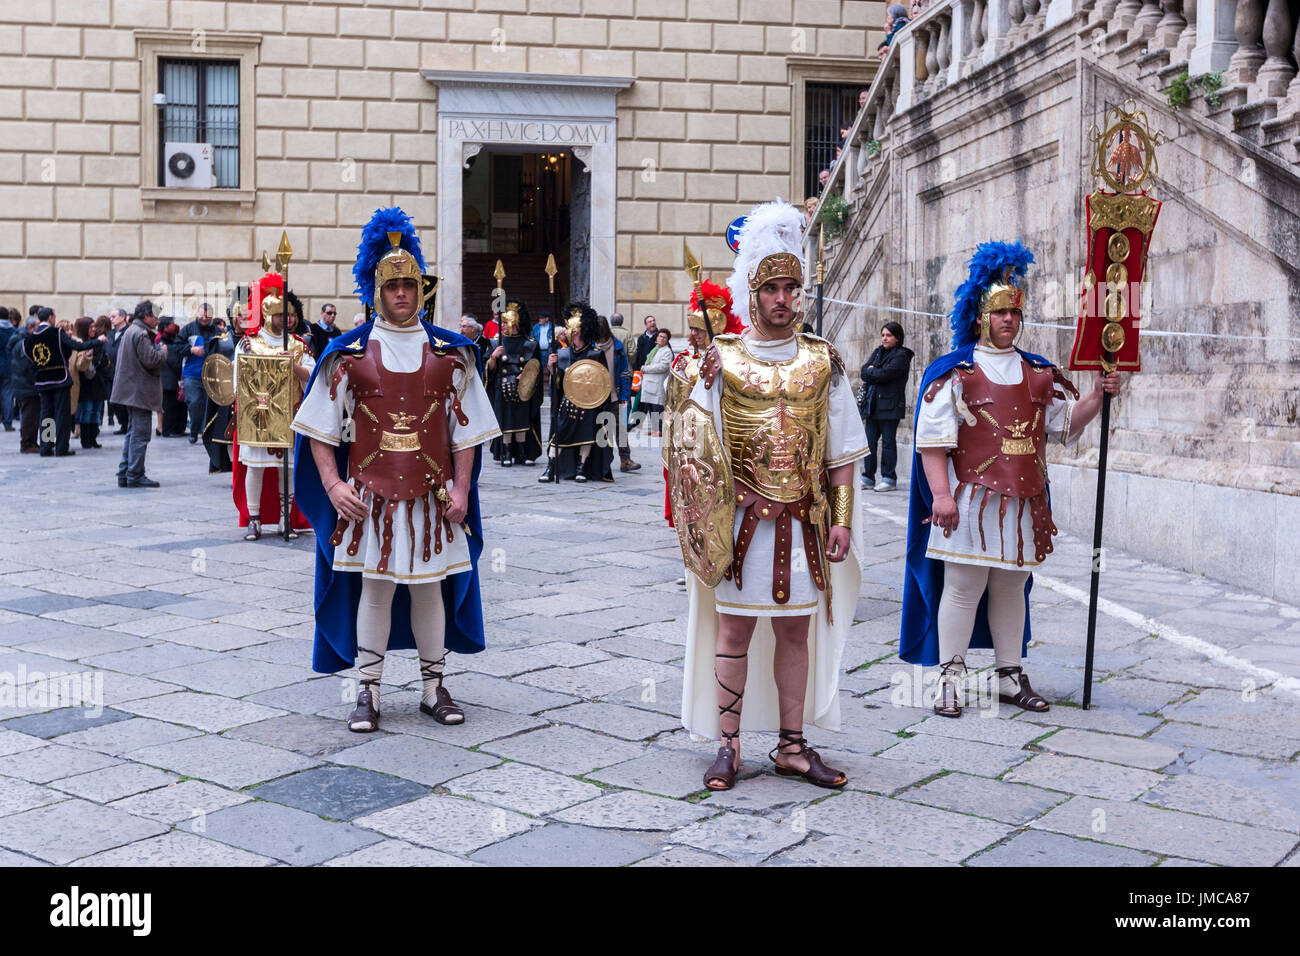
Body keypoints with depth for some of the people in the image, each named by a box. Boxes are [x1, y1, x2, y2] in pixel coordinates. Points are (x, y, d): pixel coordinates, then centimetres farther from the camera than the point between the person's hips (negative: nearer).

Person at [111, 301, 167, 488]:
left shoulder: (130, 331, 18)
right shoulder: (140, 333, -15)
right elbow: (150, 360, -22)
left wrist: (158, 350, 10)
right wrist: (163, 351, -4)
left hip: (131, 392, 11)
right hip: (140, 391, -11)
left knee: (133, 432, 15)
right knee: (140, 434, -7)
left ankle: (124, 474, 17)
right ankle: (135, 476, -5)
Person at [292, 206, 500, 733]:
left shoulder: (449, 353, 5)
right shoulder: (349, 354, 1)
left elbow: (465, 429, 6)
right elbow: (320, 426, 2)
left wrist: (461, 490, -2)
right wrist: (333, 485, -9)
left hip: (432, 494, 1)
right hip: (370, 494, -1)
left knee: (429, 587, 8)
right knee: (374, 586, 3)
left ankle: (433, 688, 21)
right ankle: (368, 693, 14)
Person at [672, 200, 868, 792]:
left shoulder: (822, 361, 7)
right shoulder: (722, 360, 1)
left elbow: (841, 449, 6)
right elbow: (692, 440, -1)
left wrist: (841, 518, 0)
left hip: (802, 522, 2)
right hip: (739, 520, -2)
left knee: (796, 632, 9)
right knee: (734, 632, 2)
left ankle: (791, 745, 19)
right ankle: (729, 747, 12)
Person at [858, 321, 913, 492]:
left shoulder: (901, 355, -5)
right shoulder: (878, 352, 18)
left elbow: (884, 374, -17)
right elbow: (864, 371, 7)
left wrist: (871, 372, -1)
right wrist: (876, 373, -10)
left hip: (890, 405, -6)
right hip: (872, 405, 6)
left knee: (888, 442, -2)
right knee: (870, 441, 5)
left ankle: (889, 478, 5)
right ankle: (868, 477, 10)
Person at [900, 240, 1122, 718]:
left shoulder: (1039, 373, 12)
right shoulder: (954, 372, -4)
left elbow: (1065, 423, 15)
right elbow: (932, 439, -9)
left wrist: (1097, 396, -3)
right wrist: (941, 494, -17)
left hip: (1023, 502, 5)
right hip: (971, 500, -5)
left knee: (1011, 589, 13)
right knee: (963, 589, -2)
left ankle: (1010, 677, 22)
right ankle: (950, 679, 7)